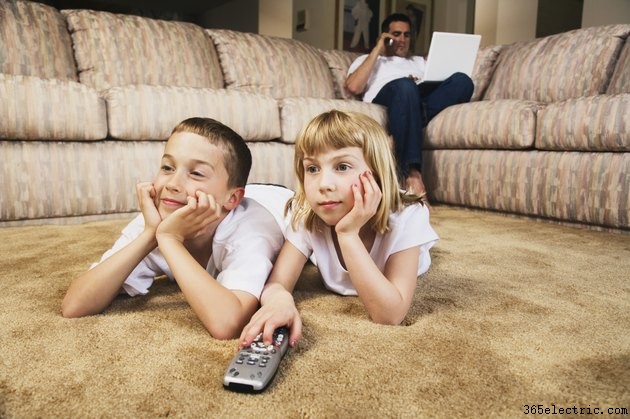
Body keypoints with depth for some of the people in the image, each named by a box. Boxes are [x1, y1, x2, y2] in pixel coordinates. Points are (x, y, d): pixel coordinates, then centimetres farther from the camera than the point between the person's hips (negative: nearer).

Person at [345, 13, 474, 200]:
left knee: (461, 80, -26)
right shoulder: (367, 59, 30)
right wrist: (377, 50, 13)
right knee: (405, 86, -40)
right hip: (385, 100, -4)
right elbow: (353, 86, 6)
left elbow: (437, 85, 24)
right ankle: (412, 173, -49)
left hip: (421, 101, 4)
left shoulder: (419, 61, 42)